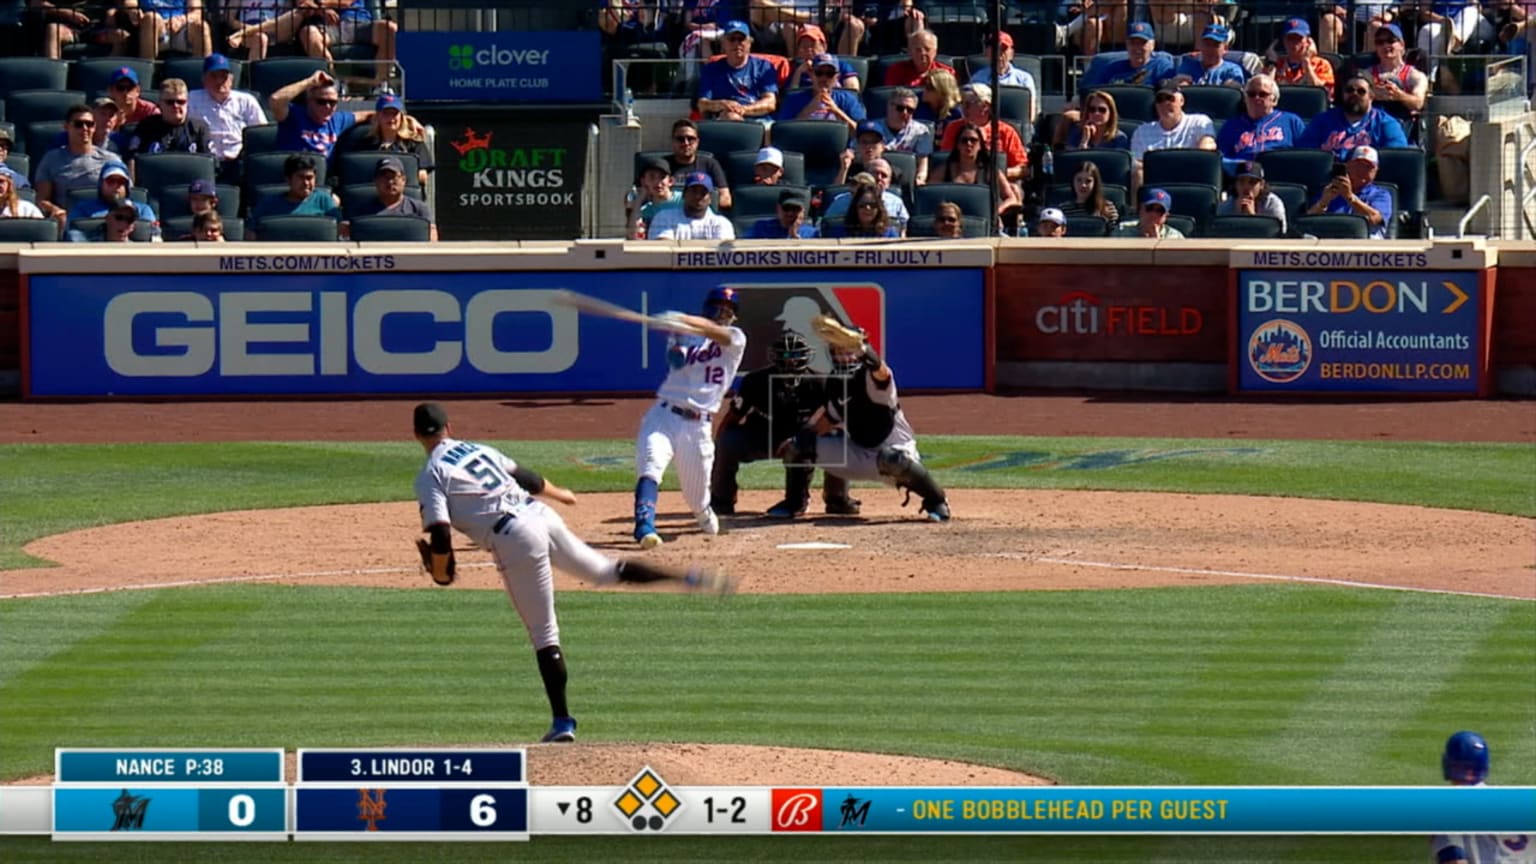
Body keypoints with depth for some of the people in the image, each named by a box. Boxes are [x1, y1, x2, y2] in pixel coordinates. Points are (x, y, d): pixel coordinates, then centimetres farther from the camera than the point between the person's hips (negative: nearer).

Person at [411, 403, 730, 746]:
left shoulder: (430, 477, -1)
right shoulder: (476, 449, 19)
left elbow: (440, 537, -12)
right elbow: (525, 476, 29)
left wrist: (440, 574, 6)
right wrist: (559, 493, 47)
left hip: (514, 540, -6)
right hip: (540, 515, 6)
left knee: (543, 634, -1)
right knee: (605, 571, 26)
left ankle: (562, 721, 0)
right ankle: (689, 580, 19)